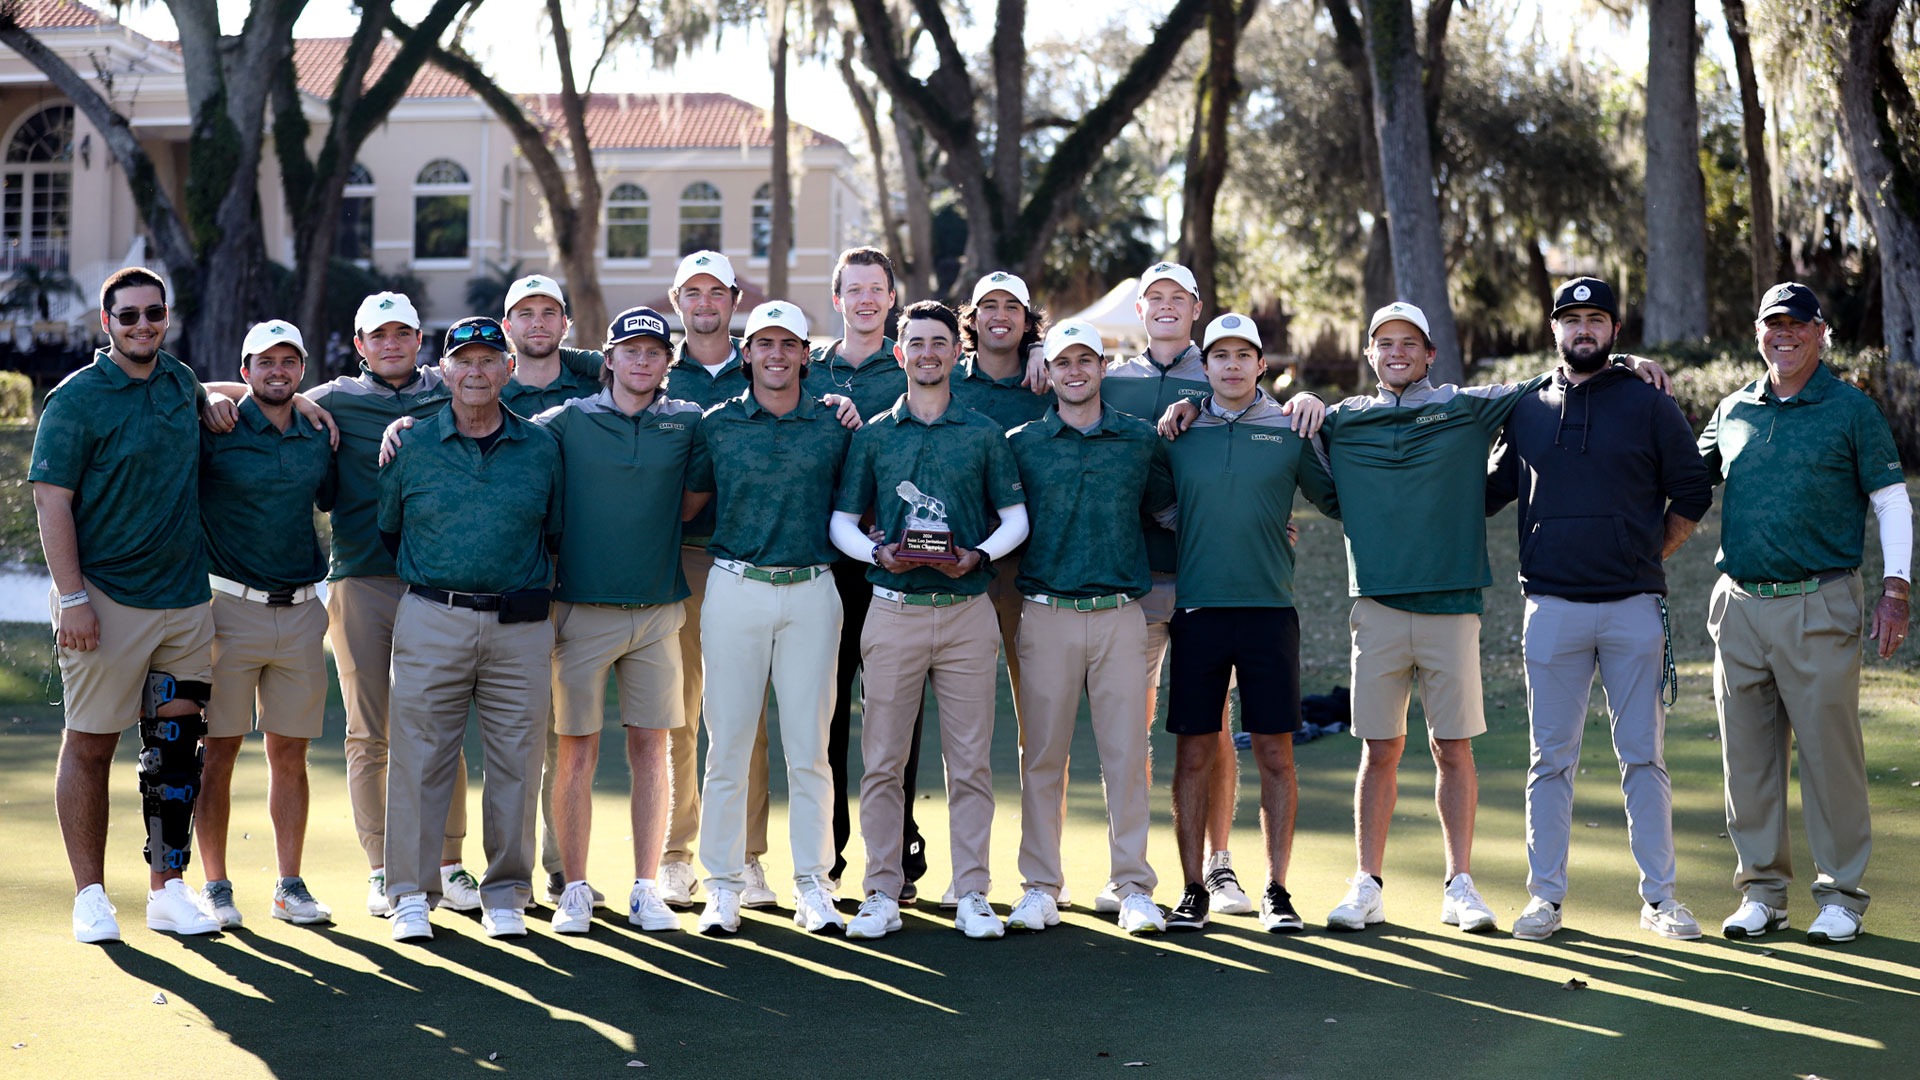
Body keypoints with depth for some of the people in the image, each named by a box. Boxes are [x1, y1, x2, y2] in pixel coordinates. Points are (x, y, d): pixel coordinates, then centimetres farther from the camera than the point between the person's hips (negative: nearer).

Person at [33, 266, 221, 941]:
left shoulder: (181, 382, 11)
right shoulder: (77, 398, -6)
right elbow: (52, 502, -10)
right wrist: (71, 597, -17)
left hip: (186, 600, 5)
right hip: (106, 600, -5)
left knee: (177, 746, 6)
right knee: (90, 745, 2)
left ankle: (168, 890, 14)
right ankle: (90, 895, 10)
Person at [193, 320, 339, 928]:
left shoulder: (318, 438, 11)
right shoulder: (215, 431, -2)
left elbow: (332, 502, 25)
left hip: (301, 611, 4)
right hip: (230, 608, -4)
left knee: (290, 753, 7)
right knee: (218, 751, 0)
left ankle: (291, 886, 14)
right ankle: (216, 887, 9)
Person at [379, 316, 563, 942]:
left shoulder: (541, 448, 8)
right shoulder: (411, 446, 6)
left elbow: (556, 533, 17)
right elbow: (385, 530, 16)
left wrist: (525, 582, 12)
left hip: (521, 629, 1)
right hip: (432, 624, -1)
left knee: (516, 761, 4)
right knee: (421, 756, -1)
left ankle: (506, 894, 15)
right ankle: (411, 893, 8)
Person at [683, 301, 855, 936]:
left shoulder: (835, 425, 7)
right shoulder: (717, 424, 6)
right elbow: (690, 501, 14)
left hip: (812, 592, 0)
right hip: (736, 590, 0)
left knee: (809, 747, 2)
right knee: (727, 745, 1)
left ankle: (812, 885, 10)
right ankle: (723, 887, 8)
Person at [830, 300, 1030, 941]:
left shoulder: (983, 434, 9)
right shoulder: (873, 435, 10)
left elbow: (1017, 518, 10)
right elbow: (842, 522, 11)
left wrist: (980, 555, -9)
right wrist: (878, 553, -9)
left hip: (966, 611, 0)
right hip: (894, 611, 0)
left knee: (970, 762, 1)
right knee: (883, 761, 0)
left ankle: (972, 895, 7)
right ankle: (882, 894, 7)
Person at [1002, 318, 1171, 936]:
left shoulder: (1141, 440, 9)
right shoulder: (1021, 443, 7)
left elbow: (1169, 511, 19)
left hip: (1120, 614, 0)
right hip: (1046, 615, 0)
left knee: (1126, 753, -1)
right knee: (1043, 753, 3)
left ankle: (1134, 887, 6)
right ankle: (1041, 885, 11)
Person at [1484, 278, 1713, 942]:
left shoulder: (1649, 406, 5)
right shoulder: (1526, 412, 11)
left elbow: (1691, 494, 11)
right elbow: (1489, 491, 21)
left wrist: (1652, 556, 5)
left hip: (1634, 607, -1)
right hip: (1552, 608, 1)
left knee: (1644, 756, 3)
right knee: (1550, 758, 4)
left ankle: (1659, 895, 9)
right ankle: (1546, 894, 10)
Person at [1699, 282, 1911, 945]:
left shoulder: (1852, 410, 2)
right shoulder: (1733, 411, 13)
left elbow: (1891, 501, 1)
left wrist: (1895, 588, -8)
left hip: (1819, 607, -4)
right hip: (1739, 606, 4)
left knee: (1829, 751, -3)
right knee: (1748, 757, 6)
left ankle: (1842, 894, 8)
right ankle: (1762, 891, 16)